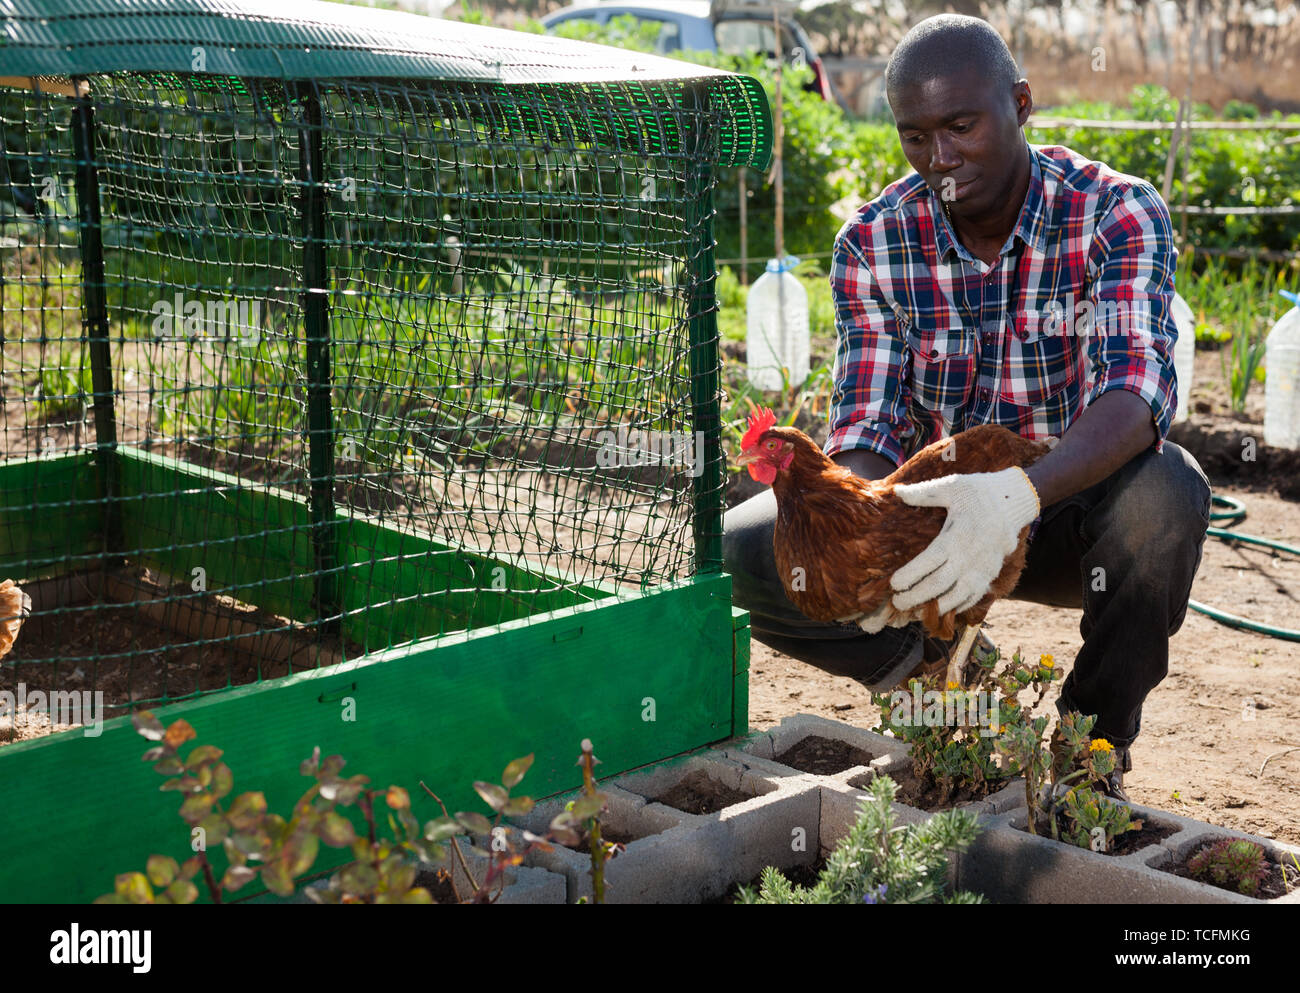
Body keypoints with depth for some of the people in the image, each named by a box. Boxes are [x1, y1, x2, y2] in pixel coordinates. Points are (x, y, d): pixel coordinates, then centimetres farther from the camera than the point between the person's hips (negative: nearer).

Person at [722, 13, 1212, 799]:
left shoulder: (1119, 214, -17)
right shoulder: (873, 243, -9)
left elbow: (1138, 387, -33)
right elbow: (868, 425, -15)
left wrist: (1020, 493, -53)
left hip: (1075, 508, -2)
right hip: (931, 508, 2)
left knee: (1165, 492, -38)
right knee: (744, 553, -20)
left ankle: (1095, 750, -12)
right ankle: (935, 666, 4)